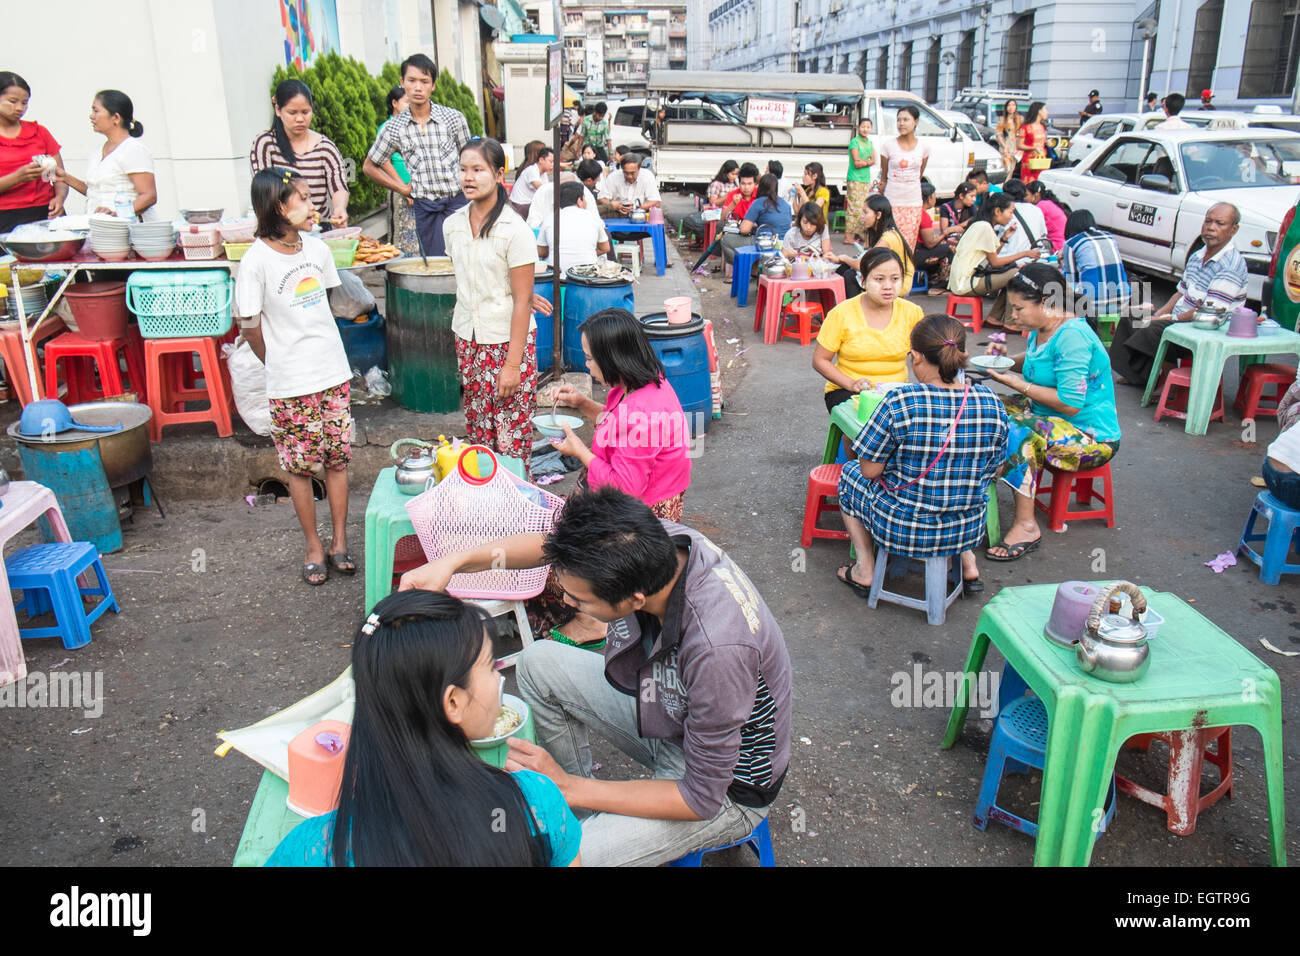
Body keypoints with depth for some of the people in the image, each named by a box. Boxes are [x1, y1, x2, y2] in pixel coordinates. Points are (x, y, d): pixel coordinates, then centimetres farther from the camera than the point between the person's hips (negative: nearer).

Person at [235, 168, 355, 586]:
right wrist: (281, 366, 6)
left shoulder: (318, 249, 3)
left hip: (334, 372, 4)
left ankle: (340, 542, 21)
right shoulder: (256, 261, -13)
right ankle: (314, 547, 21)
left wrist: (311, 350, 13)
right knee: (300, 466, 7)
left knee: (337, 458, 8)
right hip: (290, 384, -4)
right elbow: (250, 328, -5)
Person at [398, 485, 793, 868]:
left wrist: (569, 788, -24)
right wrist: (455, 560, -11)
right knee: (539, 662, 7)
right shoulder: (653, 541, -22)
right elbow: (551, 544, -1)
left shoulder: (717, 648, -41)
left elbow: (701, 799, -27)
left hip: (726, 787, -7)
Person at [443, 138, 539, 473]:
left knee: (512, 435, -1)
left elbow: (522, 301, -15)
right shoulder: (453, 225, 4)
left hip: (508, 340, -6)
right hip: (468, 340, 6)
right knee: (478, 430, 12)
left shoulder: (515, 230, -15)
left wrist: (512, 364, -17)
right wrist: (461, 338, 12)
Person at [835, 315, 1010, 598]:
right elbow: (993, 471, 2)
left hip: (902, 530, -4)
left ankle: (865, 570, 24)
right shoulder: (992, 404, -9)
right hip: (969, 529, 5)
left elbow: (870, 470, -16)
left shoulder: (900, 402, -24)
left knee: (851, 473, 24)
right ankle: (968, 563, 33)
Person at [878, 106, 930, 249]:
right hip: (892, 202, -2)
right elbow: (883, 178, 6)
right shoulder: (889, 145, -1)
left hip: (914, 204, 2)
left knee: (909, 243, 1)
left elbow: (919, 176, 16)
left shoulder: (923, 147, 4)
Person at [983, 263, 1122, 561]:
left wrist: (1015, 382, -20)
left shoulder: (1073, 335, -23)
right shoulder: (1041, 329, 4)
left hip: (1092, 437, -9)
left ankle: (1026, 527, -25)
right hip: (1048, 417, 10)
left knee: (1018, 432, -32)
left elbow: (1070, 403, -27)